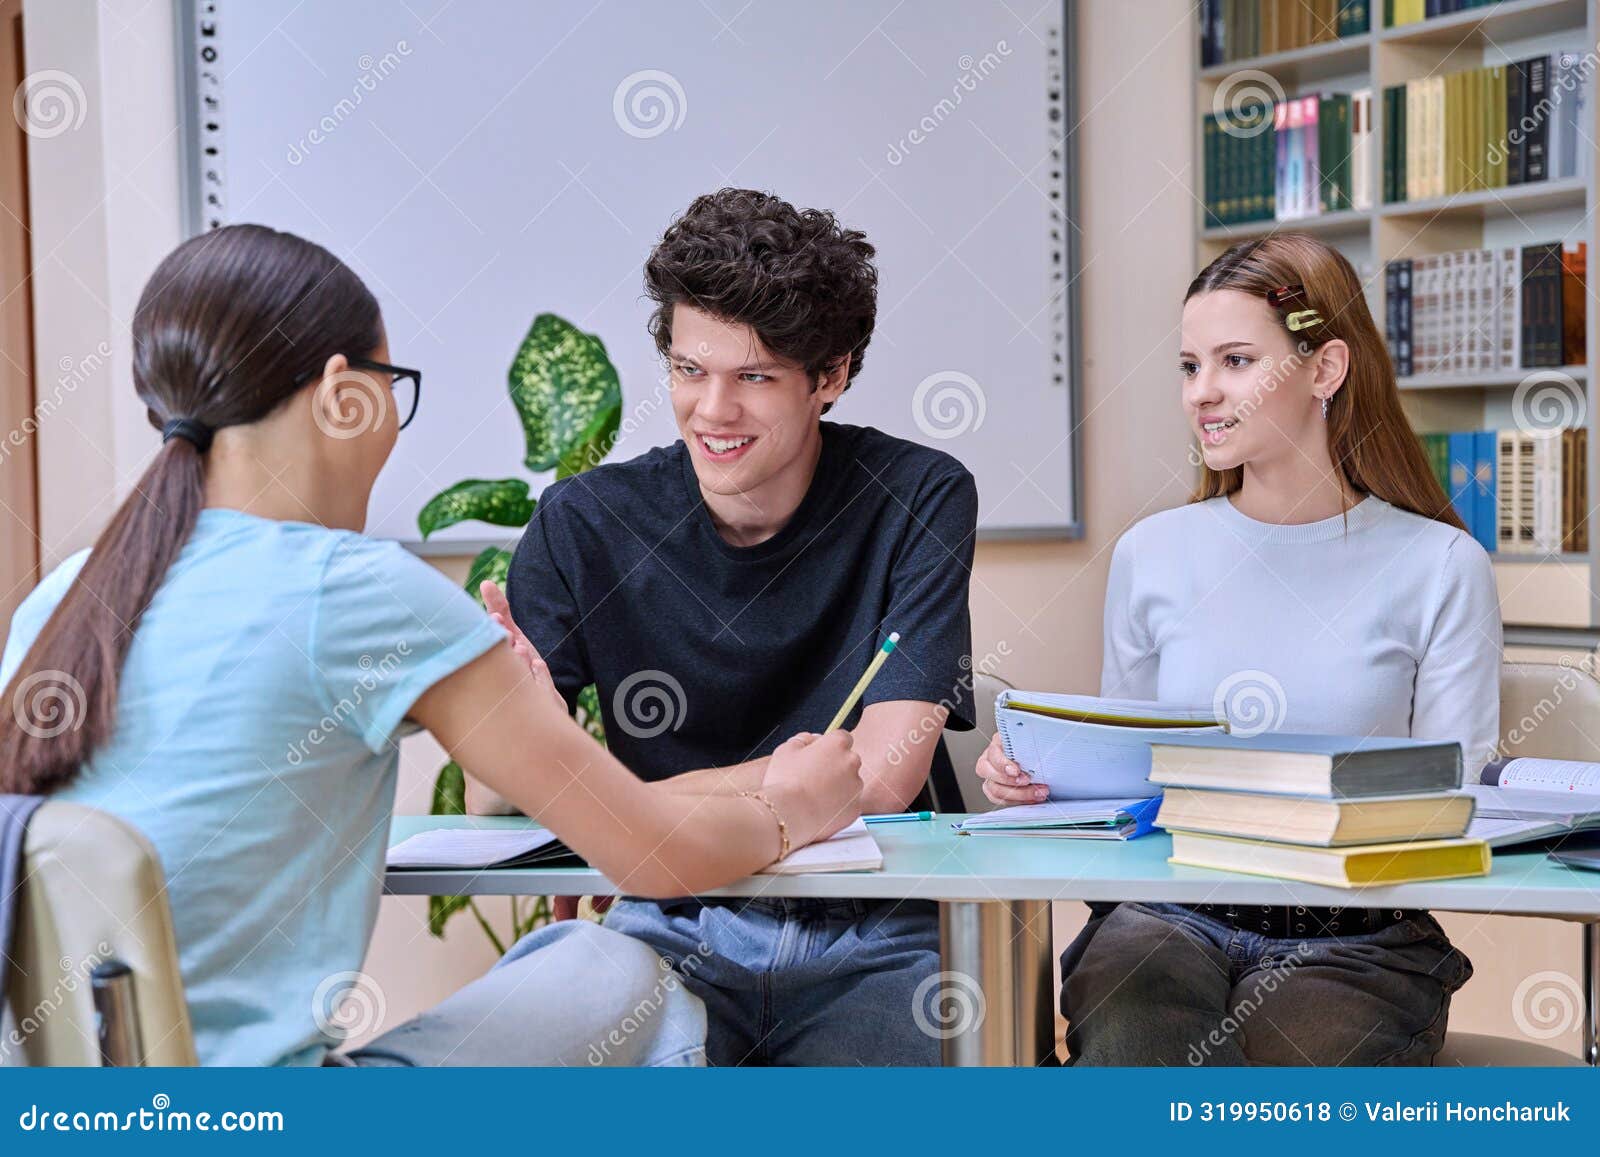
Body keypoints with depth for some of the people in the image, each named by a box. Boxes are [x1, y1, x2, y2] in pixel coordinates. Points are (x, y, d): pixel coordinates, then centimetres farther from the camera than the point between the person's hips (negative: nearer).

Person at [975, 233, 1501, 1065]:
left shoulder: (1439, 567, 2)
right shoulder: (1151, 555, 12)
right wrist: (1036, 774, -2)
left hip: (1354, 939, -1)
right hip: (1166, 916, 1)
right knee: (1129, 1053, -33)